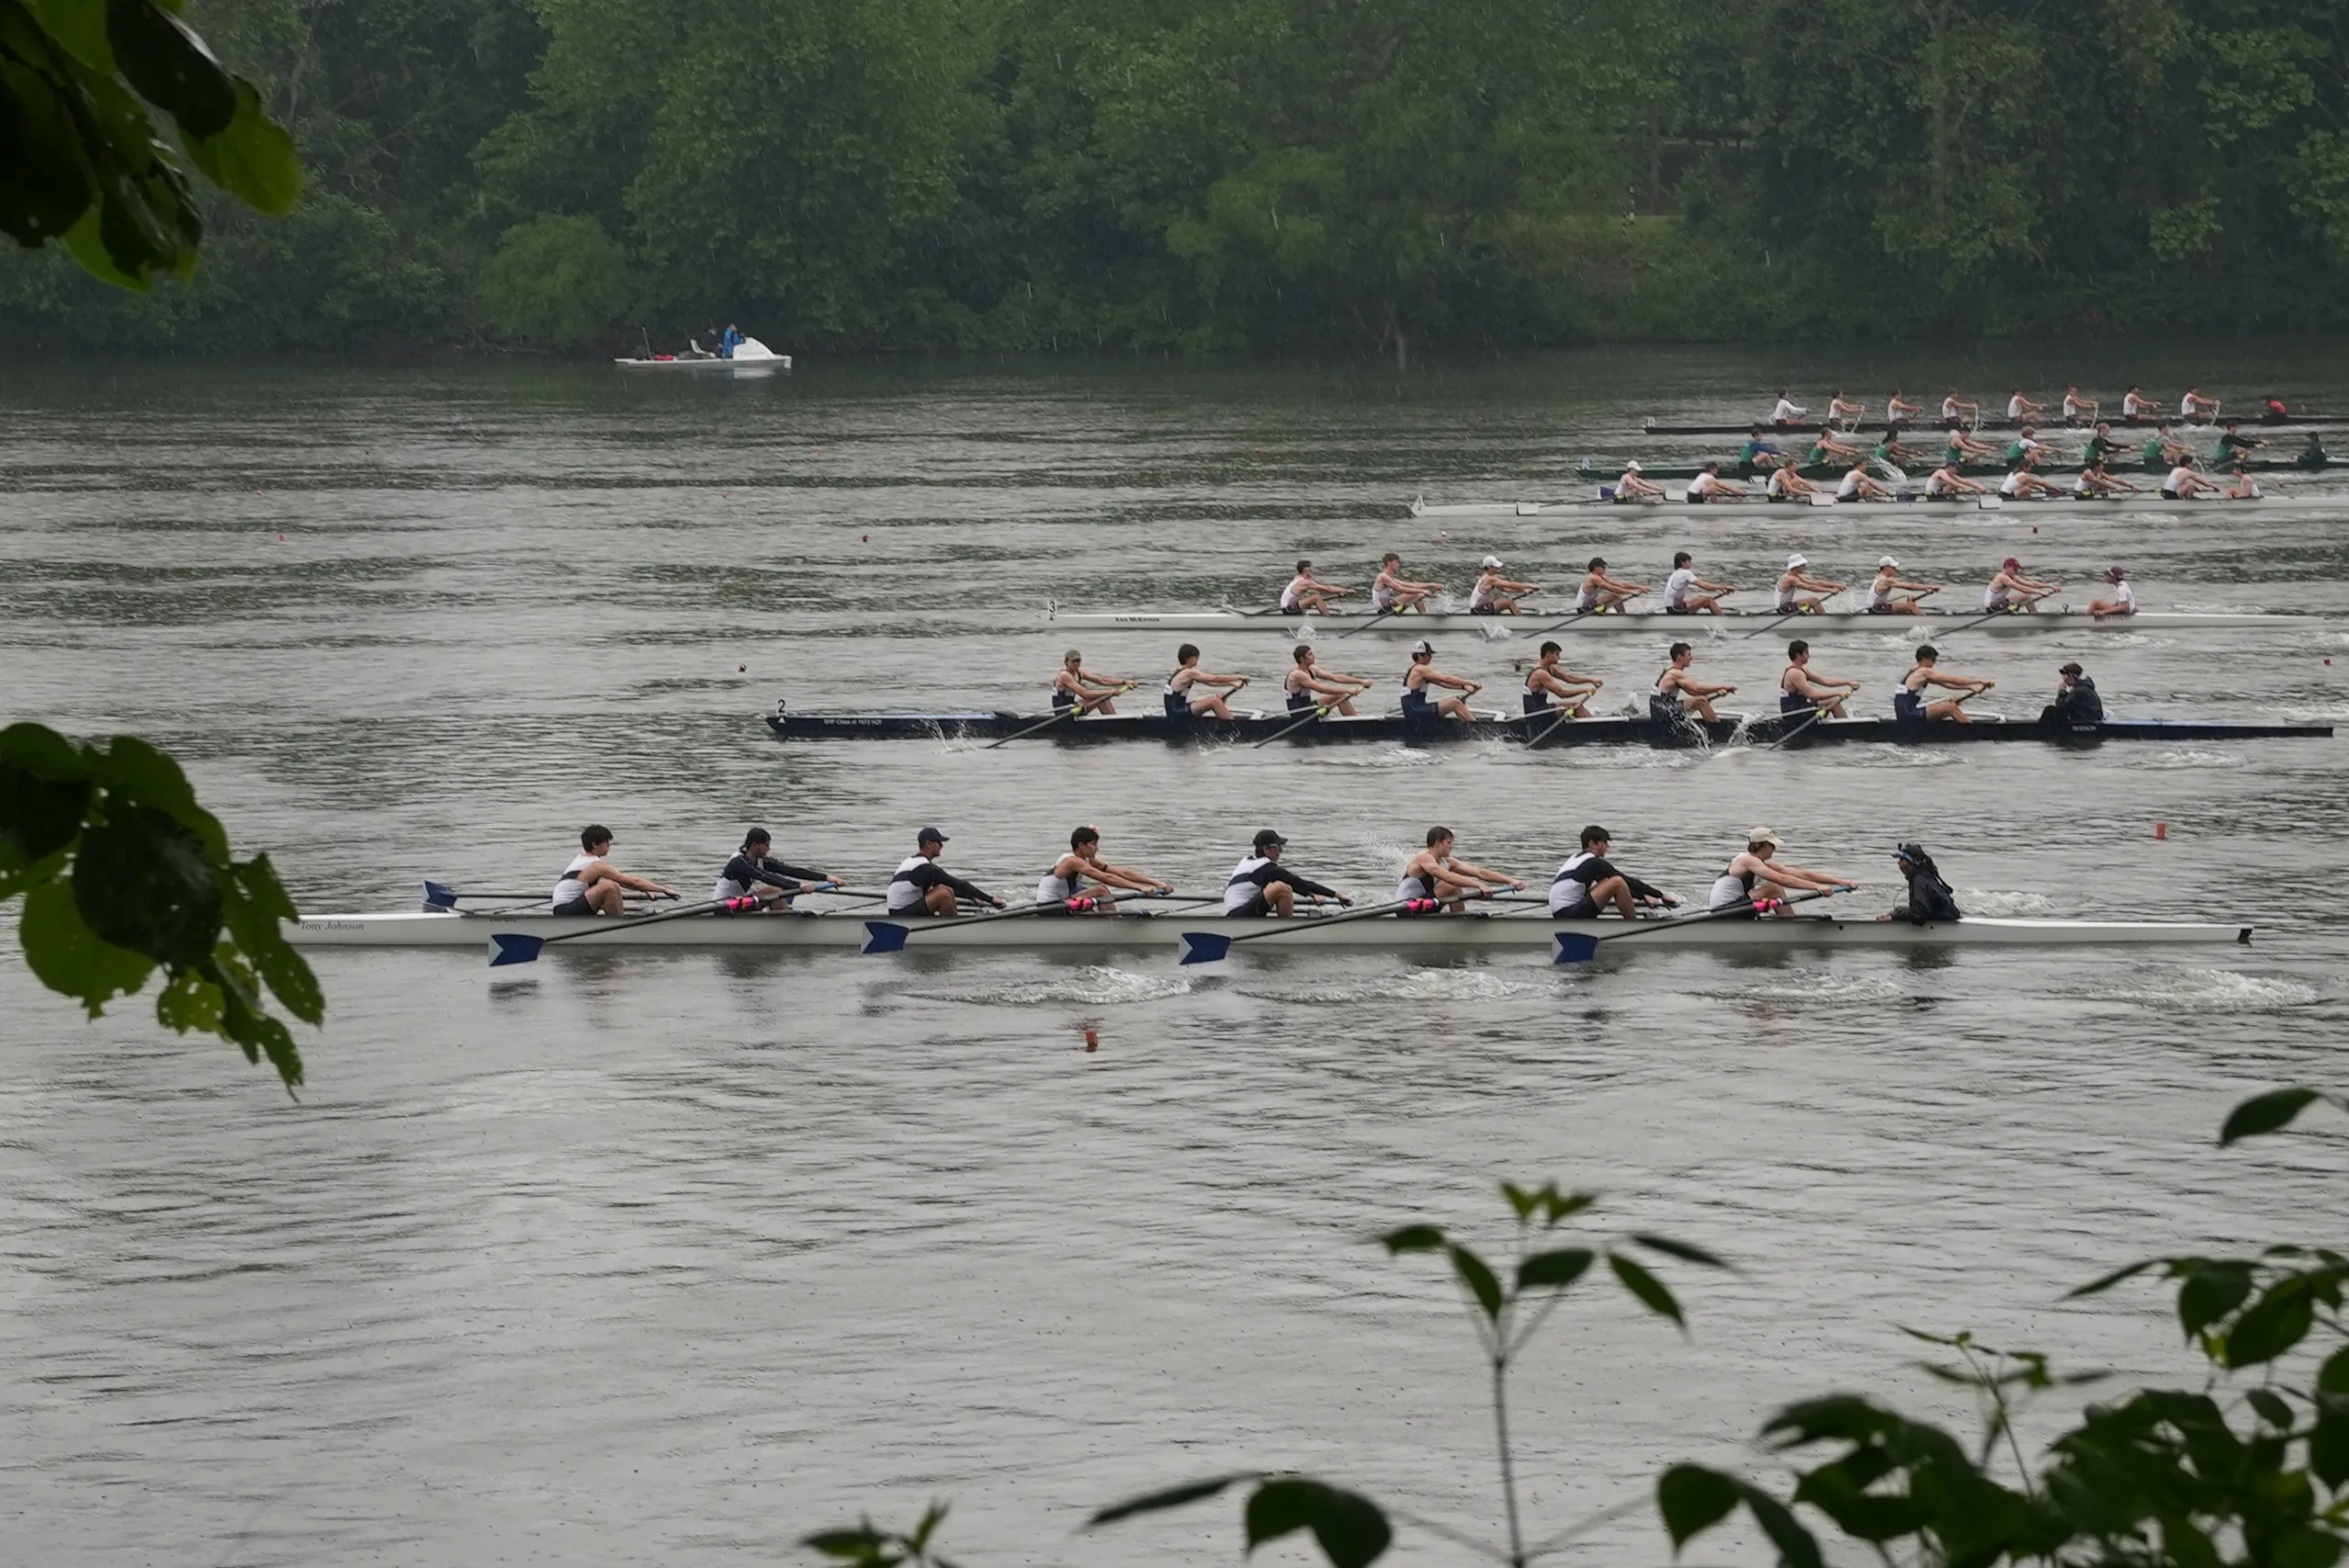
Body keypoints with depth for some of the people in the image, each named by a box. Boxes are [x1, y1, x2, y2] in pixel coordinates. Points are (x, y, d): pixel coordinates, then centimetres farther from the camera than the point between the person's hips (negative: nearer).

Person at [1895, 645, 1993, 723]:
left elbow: (1945, 684, 21)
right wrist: (1980, 682, -4)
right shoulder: (1925, 672, -8)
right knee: (1950, 707, -12)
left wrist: (1969, 687, 14)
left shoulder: (1916, 673, 20)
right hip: (1908, 715, -10)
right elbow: (1953, 680, -8)